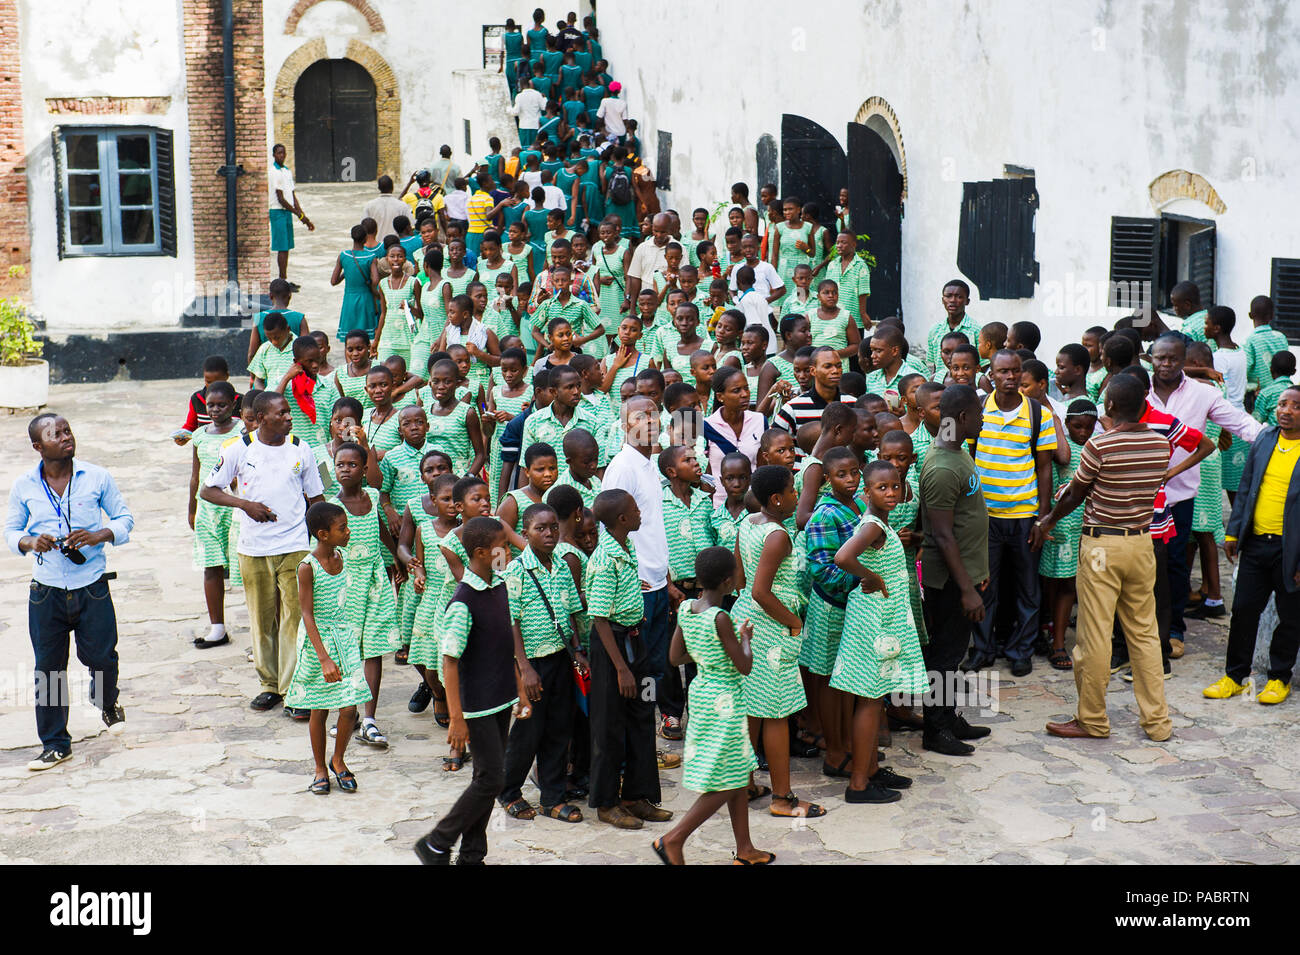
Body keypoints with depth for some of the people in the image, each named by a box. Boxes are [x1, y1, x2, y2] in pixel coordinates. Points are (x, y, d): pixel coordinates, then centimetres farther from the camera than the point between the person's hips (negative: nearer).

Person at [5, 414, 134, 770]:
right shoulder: (24, 486, 1)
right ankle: (55, 744, 17)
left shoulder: (97, 477, -2)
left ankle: (107, 702, 38)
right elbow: (11, 530, 11)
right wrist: (29, 542, -12)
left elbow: (124, 519, 5)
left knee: (101, 657, 2)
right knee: (49, 669, 4)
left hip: (92, 588, -1)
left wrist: (98, 535, -15)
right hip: (46, 591, 1)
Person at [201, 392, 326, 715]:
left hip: (295, 547, -1)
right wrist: (245, 504, -11)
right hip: (253, 551, 1)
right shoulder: (238, 449, 0)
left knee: (294, 618, -5)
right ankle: (270, 684, 22)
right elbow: (208, 490, 4)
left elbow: (315, 498, 11)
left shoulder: (301, 450, 4)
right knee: (261, 618, 9)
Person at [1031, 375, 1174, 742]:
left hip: (1102, 544, -6)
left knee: (1095, 635, 4)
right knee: (1144, 632, 14)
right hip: (1142, 542, 6)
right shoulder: (1161, 445, -1)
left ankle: (1092, 720, 13)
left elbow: (1073, 496, -5)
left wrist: (1048, 521, 12)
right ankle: (1156, 720, 18)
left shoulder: (1099, 446, -16)